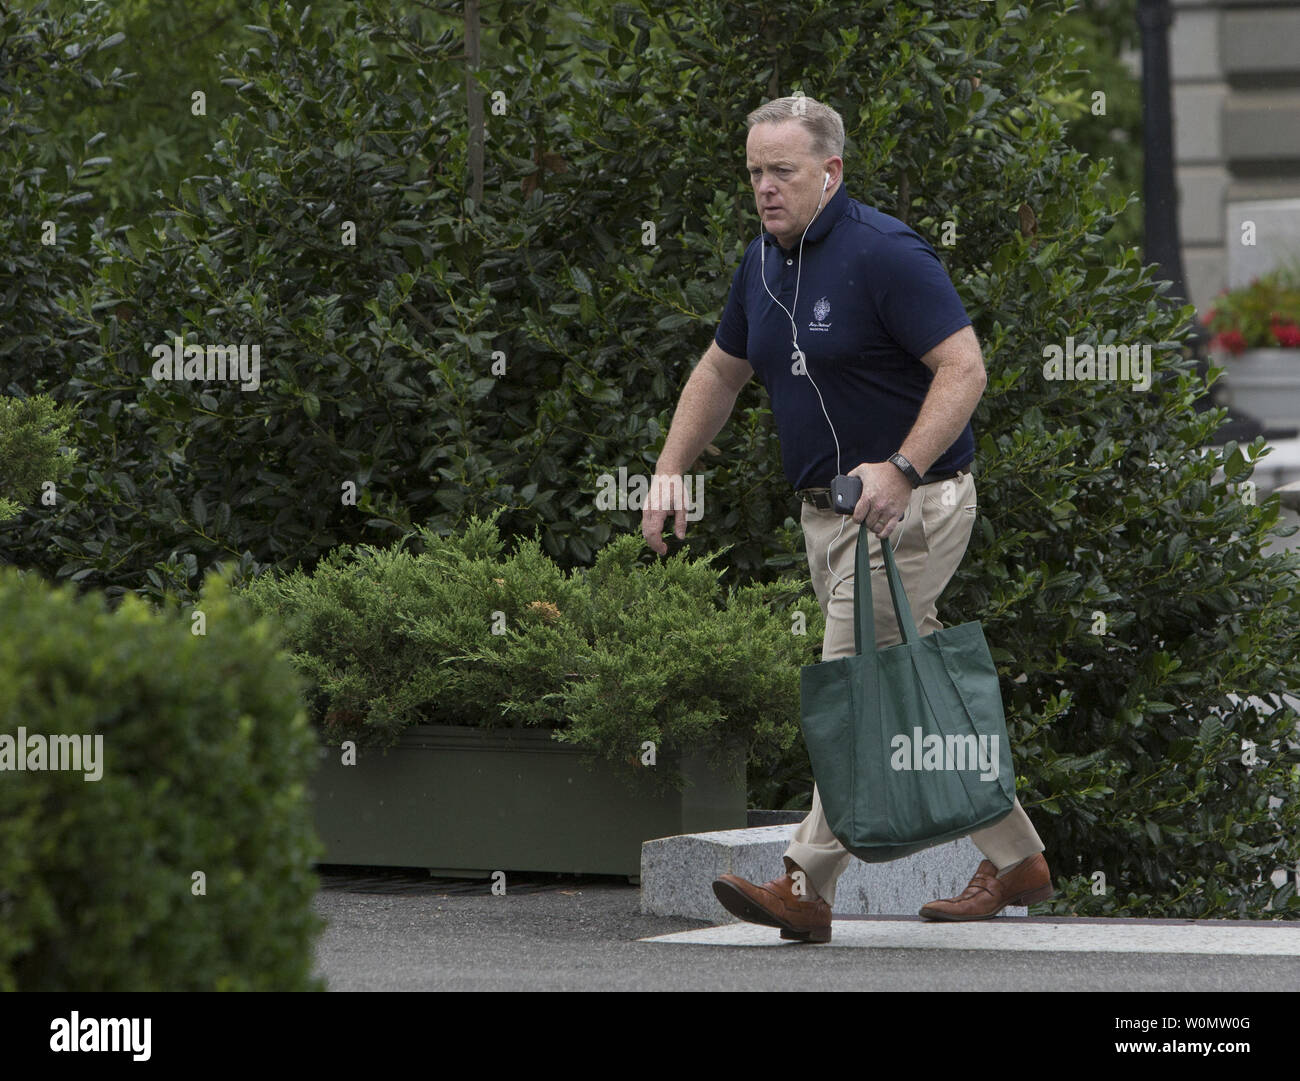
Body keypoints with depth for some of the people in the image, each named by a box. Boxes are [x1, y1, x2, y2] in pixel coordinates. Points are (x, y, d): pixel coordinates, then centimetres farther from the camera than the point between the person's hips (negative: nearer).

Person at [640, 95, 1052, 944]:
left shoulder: (884, 253, -17)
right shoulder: (764, 265, 9)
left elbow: (965, 369, -22)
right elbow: (721, 372, 23)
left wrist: (901, 470, -31)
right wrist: (670, 472, 13)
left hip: (911, 510, -9)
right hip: (828, 513, 9)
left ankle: (808, 887, -14)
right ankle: (1016, 859, 24)